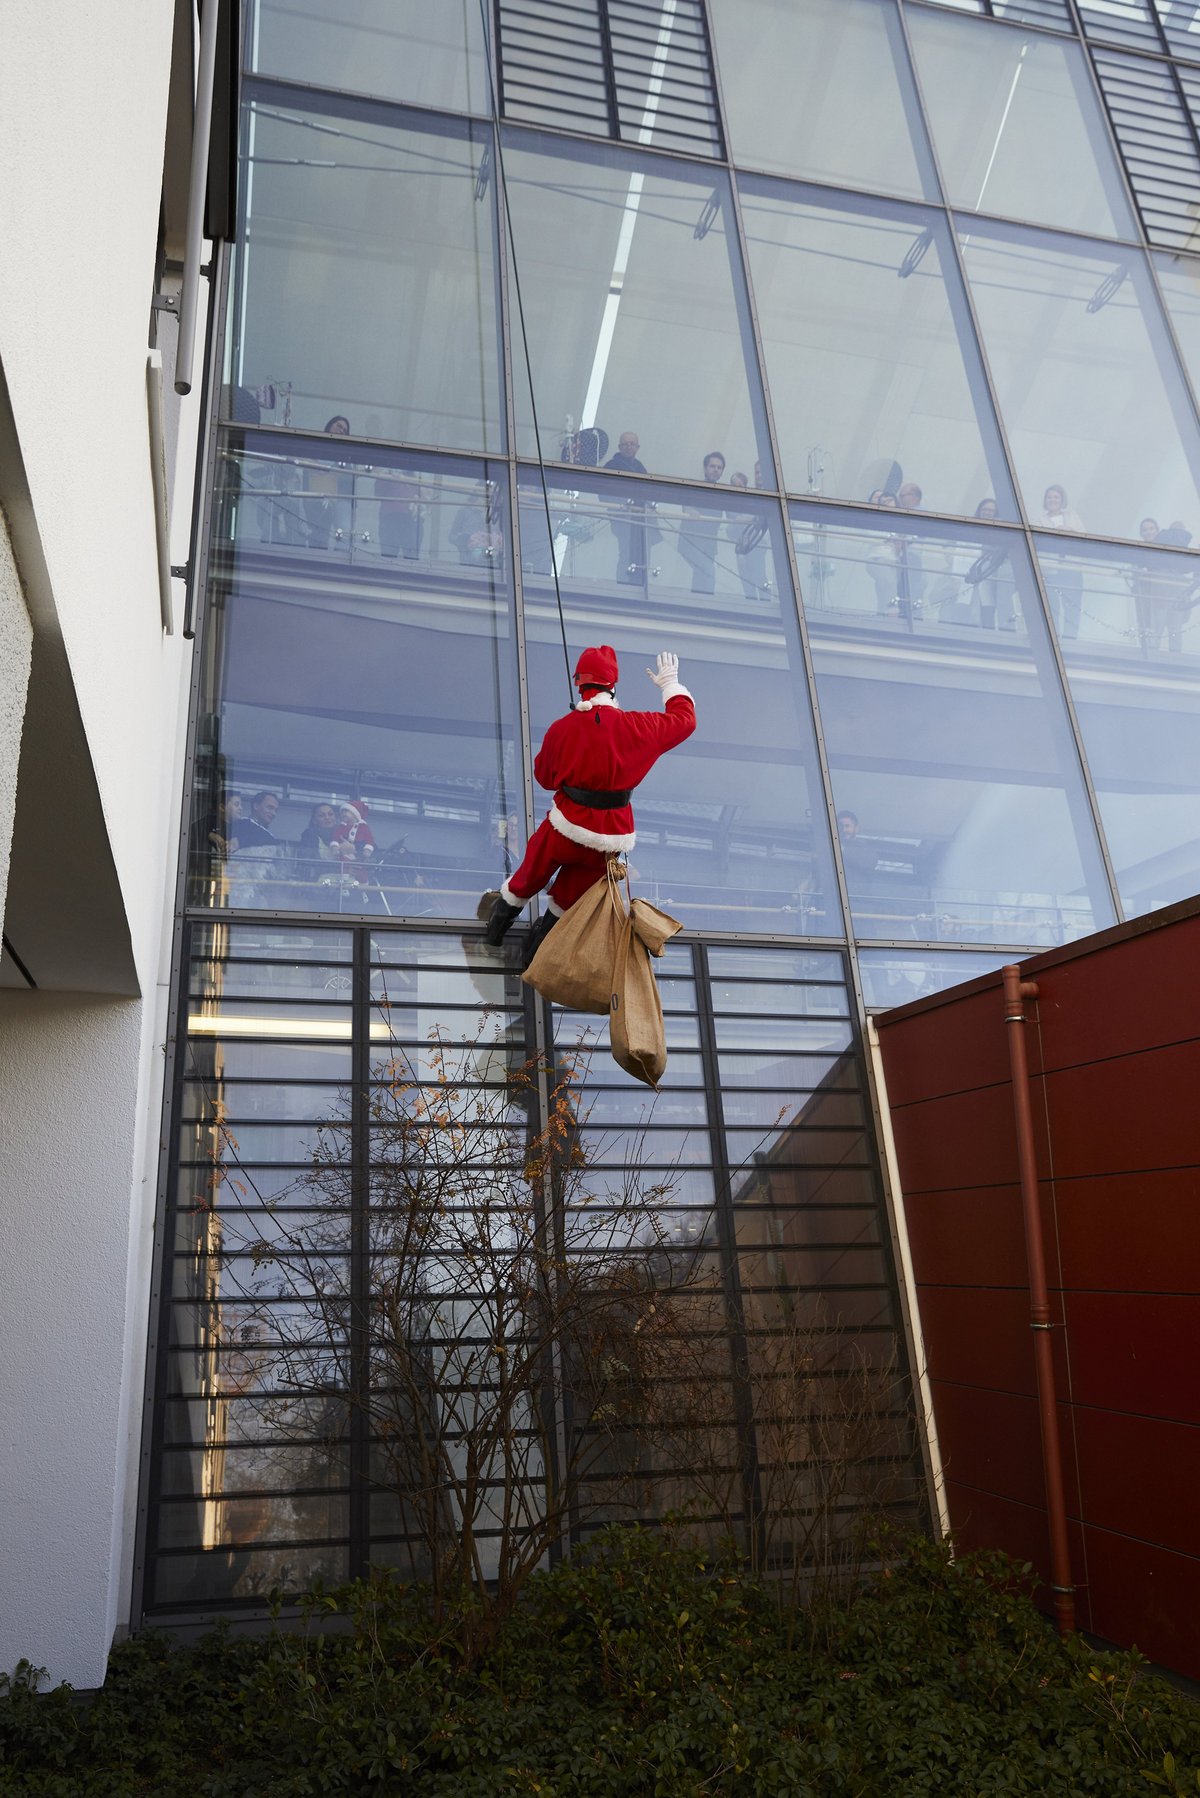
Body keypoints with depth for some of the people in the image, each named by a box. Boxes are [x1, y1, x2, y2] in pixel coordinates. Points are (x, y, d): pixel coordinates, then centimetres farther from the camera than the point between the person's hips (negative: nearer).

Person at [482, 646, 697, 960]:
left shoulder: (561, 728, -13)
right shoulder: (636, 727, -15)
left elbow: (544, 776, 4)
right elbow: (685, 719, 5)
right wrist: (671, 684, 21)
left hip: (565, 827, 0)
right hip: (610, 839, 0)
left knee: (530, 878, 26)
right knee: (568, 898, 22)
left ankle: (495, 930, 48)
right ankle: (537, 954, 38)